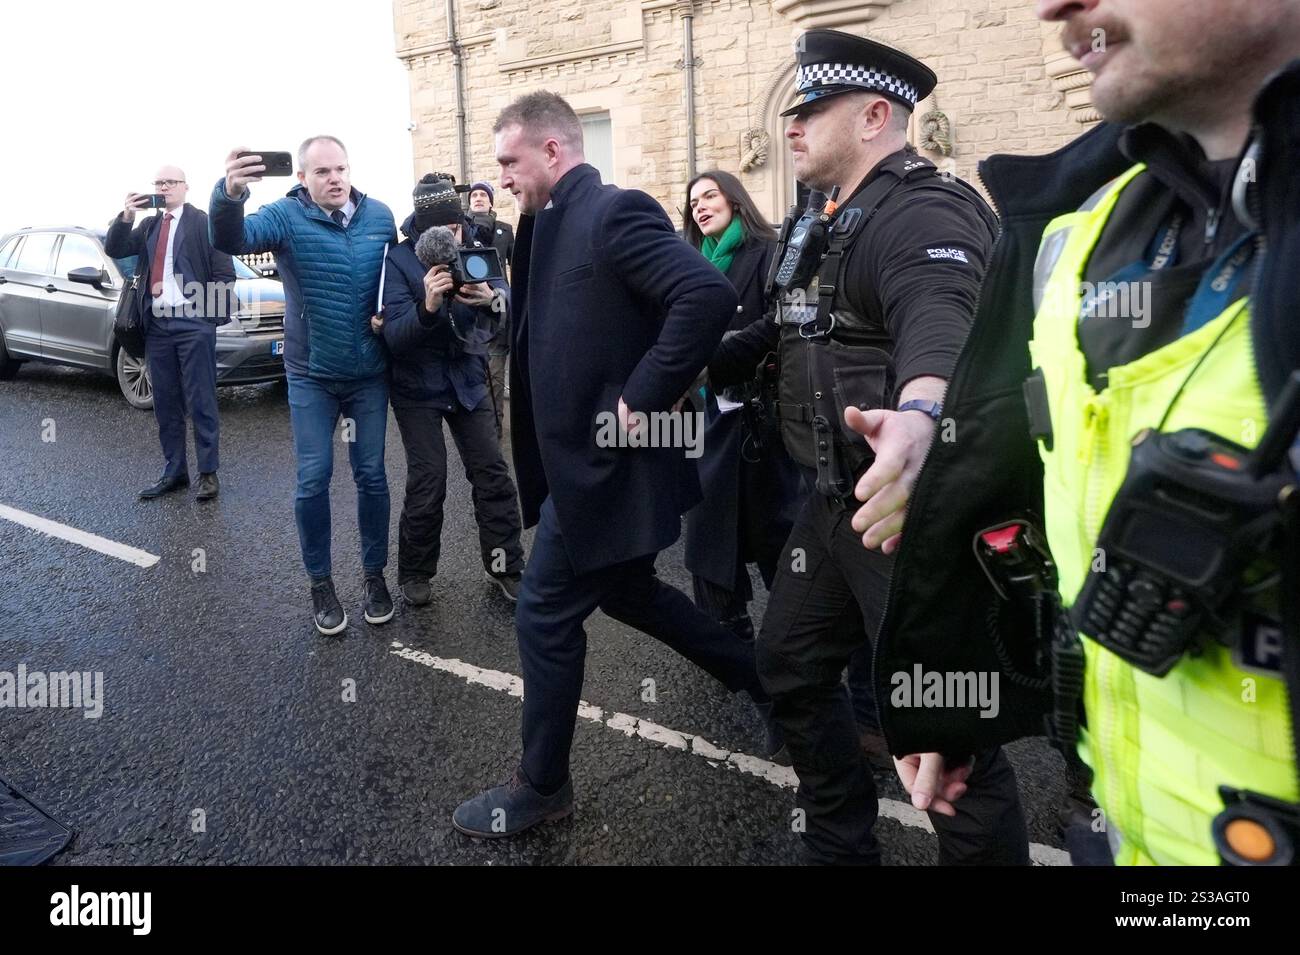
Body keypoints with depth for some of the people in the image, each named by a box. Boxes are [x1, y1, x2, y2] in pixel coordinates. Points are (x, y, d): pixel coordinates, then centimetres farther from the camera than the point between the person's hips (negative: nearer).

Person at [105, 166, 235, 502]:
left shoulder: (203, 222, 1)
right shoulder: (148, 226, 17)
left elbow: (224, 272, -4)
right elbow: (114, 249, 8)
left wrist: (215, 312, -11)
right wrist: (125, 217, -6)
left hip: (193, 322, -6)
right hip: (157, 323, 6)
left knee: (200, 402, -2)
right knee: (165, 404, 9)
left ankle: (208, 472, 5)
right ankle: (174, 471, 18)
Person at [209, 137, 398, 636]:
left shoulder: (379, 215, 0)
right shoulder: (286, 216, -10)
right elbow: (232, 239, -29)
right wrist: (230, 194, -49)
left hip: (369, 374, 2)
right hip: (311, 376, -2)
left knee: (372, 476, 8)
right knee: (313, 481, 1)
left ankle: (374, 574, 22)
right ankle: (320, 582, 17)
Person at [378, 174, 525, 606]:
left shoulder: (474, 250, -5)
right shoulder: (399, 260, -15)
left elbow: (506, 299, -16)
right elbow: (394, 337, -21)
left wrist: (491, 298, -40)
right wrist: (427, 306, -41)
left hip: (467, 380, 3)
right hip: (417, 388, -3)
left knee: (492, 473, 1)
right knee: (428, 482, -5)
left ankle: (506, 568, 14)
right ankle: (414, 574, 15)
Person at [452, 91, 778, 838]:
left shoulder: (614, 211, -16)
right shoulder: (561, 222, 12)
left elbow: (710, 295, -29)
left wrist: (644, 400, -25)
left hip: (605, 462, -10)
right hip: (589, 457, 10)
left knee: (545, 615, 1)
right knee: (627, 594, 21)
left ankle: (543, 788, 22)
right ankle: (764, 677, 37)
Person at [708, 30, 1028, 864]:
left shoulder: (923, 209, -16)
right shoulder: (832, 222, 15)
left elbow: (940, 318, -38)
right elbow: (790, 329, 26)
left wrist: (921, 413, -59)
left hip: (918, 503, -10)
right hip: (840, 499, 10)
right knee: (791, 663, 18)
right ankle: (841, 847, 38)